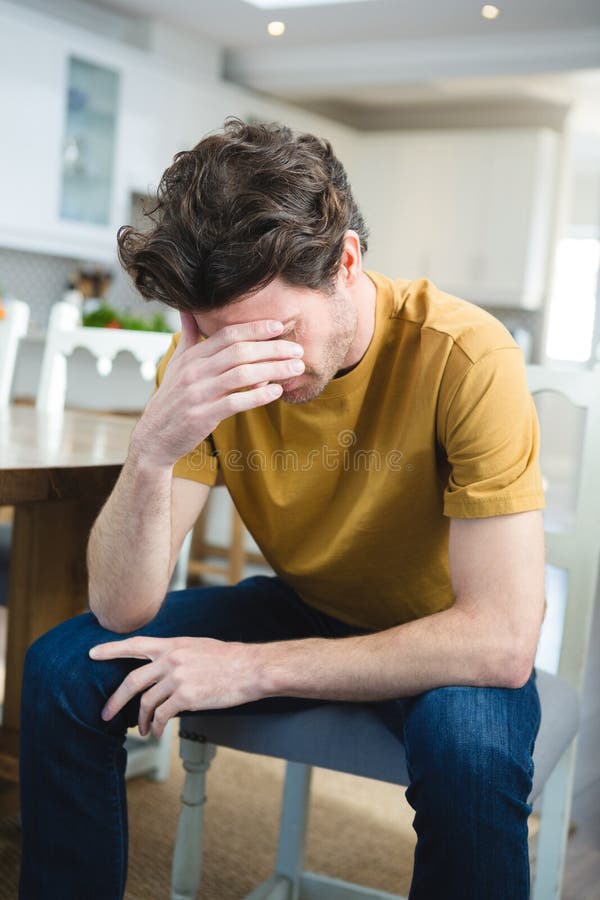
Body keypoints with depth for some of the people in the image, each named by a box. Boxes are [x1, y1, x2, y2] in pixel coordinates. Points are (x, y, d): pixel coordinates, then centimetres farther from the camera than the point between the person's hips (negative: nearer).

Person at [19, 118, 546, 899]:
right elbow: (123, 612, -19)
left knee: (471, 738, -36)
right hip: (303, 606, 4)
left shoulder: (464, 356, -28)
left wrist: (251, 668, -29)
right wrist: (153, 451, -39)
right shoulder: (203, 357, -16)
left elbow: (501, 642, -30)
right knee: (60, 670, -13)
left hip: (441, 640, -3)